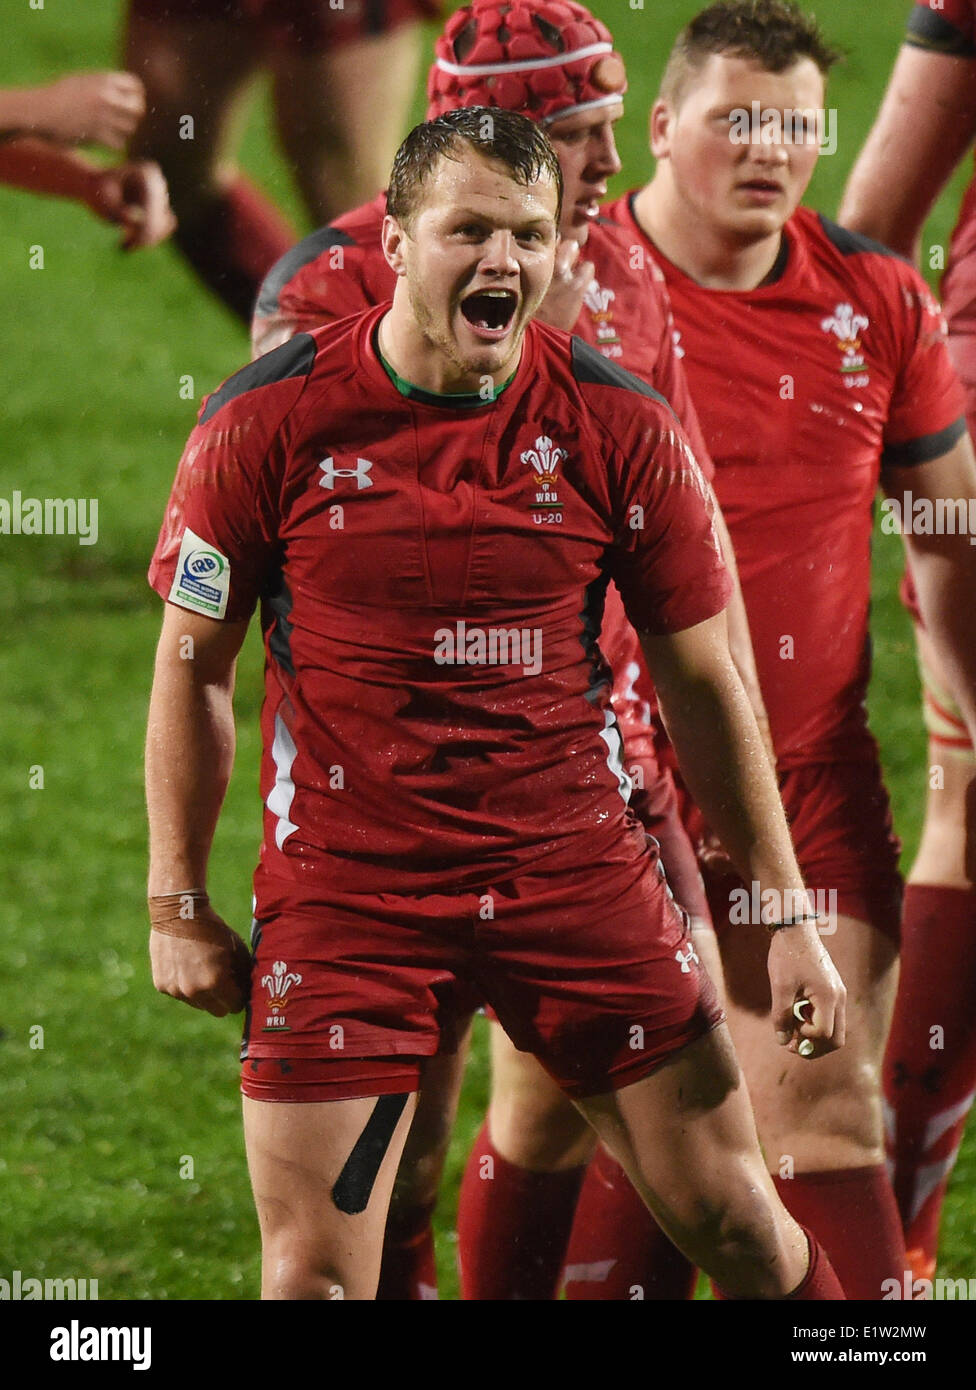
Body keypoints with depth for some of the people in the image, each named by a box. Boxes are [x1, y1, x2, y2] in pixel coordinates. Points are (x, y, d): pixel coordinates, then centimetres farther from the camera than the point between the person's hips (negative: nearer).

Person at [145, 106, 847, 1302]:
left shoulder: (619, 429, -3)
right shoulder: (268, 424, -7)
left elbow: (700, 679, 6)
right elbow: (192, 665, 3)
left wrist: (786, 912, 5)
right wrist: (177, 904, 2)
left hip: (572, 875, 1)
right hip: (341, 886, -1)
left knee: (736, 1220, 4)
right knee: (313, 1274, -4)